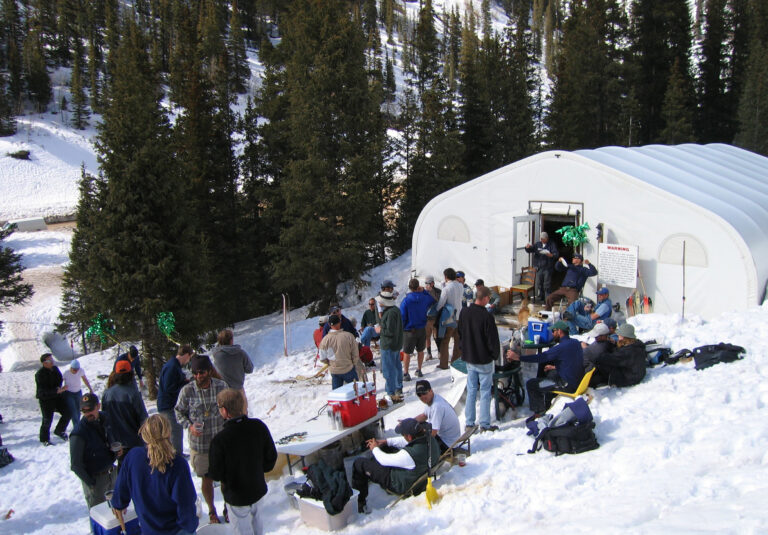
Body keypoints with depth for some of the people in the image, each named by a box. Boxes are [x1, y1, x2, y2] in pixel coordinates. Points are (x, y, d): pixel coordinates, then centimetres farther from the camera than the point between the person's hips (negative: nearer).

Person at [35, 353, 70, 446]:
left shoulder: (55, 369, 3)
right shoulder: (40, 374, -20)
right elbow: (43, 390, -25)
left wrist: (59, 388, 2)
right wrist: (57, 391, -31)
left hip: (57, 397, 6)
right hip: (46, 400, -6)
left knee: (67, 413, -1)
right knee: (47, 420, 0)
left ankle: (59, 431, 21)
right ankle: (45, 439, 21)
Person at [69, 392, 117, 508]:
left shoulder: (104, 418, -4)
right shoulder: (78, 433, -21)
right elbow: (75, 465, -16)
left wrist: (115, 448, -3)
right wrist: (91, 484, -15)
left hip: (112, 472, 6)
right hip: (95, 478, -6)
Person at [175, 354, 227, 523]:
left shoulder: (221, 386, -9)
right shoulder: (187, 391, -12)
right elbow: (179, 412, 2)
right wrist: (189, 426, -15)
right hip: (199, 444, -1)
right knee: (207, 479, 13)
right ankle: (212, 510, 35)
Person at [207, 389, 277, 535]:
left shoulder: (219, 440, -30)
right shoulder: (259, 427, -14)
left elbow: (215, 475, -19)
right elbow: (271, 457, -3)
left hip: (237, 495, -5)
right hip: (258, 488, 5)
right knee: (254, 514, 30)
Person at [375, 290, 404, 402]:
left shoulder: (390, 313, -26)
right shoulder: (395, 309, 7)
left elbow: (390, 331, -28)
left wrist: (380, 330, -13)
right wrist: (382, 327, 9)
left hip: (389, 346, -11)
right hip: (397, 344, 11)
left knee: (388, 370, -3)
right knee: (397, 367, 21)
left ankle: (392, 394, 1)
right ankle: (399, 390, 35)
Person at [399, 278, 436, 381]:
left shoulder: (406, 301, -17)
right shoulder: (425, 298, -6)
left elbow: (402, 317, -14)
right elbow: (433, 300, 20)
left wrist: (401, 329, 1)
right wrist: (424, 291, 10)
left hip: (409, 331, -4)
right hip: (422, 329, 4)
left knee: (406, 353, 6)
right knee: (420, 351, 19)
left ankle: (406, 374, 9)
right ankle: (419, 371, 30)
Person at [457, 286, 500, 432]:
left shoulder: (464, 313, -1)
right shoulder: (486, 316, -22)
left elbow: (460, 334, 12)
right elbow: (493, 339, -16)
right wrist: (495, 355, 2)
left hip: (469, 359, 6)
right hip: (484, 360, -6)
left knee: (471, 391, 14)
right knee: (485, 393, 5)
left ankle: (469, 423, 18)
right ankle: (485, 424, 10)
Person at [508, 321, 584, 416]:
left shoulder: (561, 347, -21)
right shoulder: (575, 342, 6)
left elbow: (540, 357, -22)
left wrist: (518, 357, -18)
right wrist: (555, 367, 24)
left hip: (568, 385, -9)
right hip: (578, 381, 9)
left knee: (531, 384, -4)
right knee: (551, 373, 34)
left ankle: (539, 412, 9)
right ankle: (546, 406, 36)